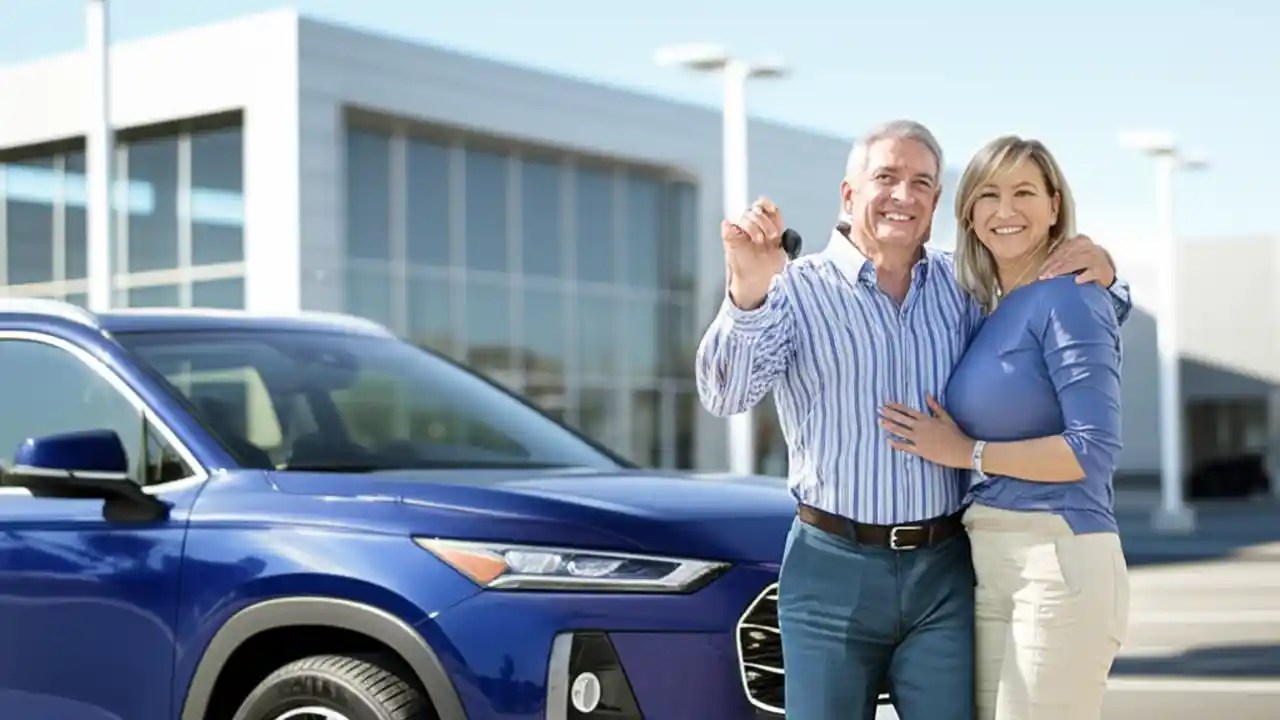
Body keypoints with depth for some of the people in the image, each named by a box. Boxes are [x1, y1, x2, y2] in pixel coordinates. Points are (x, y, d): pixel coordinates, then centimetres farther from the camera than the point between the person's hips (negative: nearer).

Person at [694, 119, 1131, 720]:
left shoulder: (962, 287, 10)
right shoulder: (798, 288, -1)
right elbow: (725, 395, -15)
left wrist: (1100, 276, -3)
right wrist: (748, 294, -34)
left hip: (944, 573, 3)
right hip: (834, 571, -3)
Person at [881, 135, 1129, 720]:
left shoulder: (1069, 300, -9)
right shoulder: (988, 310, 15)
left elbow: (1094, 451, -16)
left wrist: (966, 453, -10)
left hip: (1057, 562, -8)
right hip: (990, 567, 8)